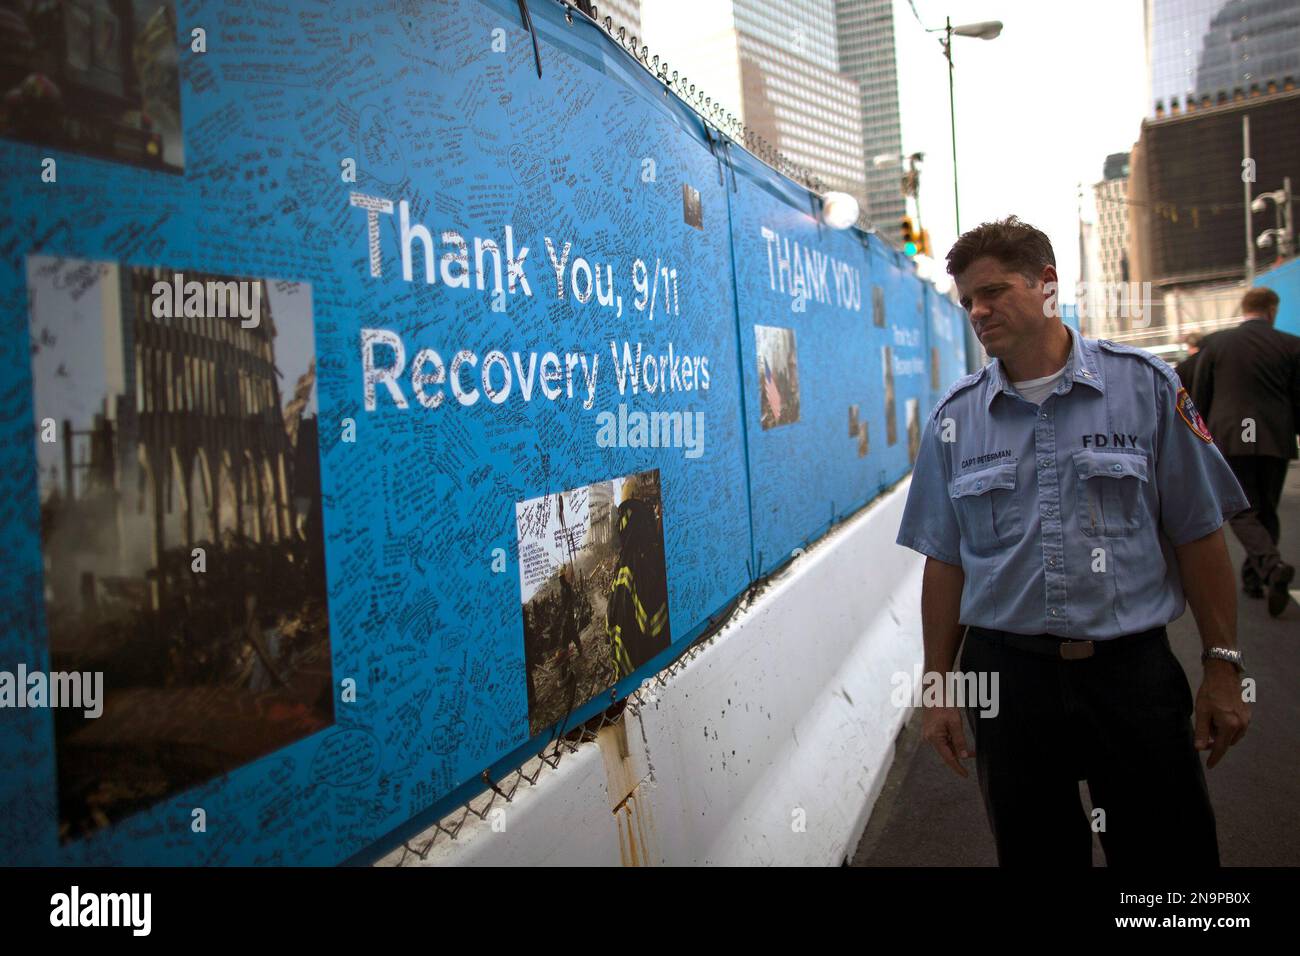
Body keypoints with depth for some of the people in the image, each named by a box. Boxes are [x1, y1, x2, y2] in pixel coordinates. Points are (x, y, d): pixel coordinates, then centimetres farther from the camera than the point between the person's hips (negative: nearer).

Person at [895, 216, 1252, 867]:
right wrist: (939, 687, 4)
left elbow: (1197, 534, 1)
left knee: (1172, 848, 8)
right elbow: (944, 562, 5)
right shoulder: (954, 417, 3)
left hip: (1132, 668, -1)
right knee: (1034, 853, 13)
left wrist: (1222, 666, 0)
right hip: (1008, 673, 2)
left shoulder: (1144, 385, -1)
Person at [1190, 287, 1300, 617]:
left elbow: (1200, 398, 4)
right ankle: (1253, 577, 18)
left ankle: (1272, 567, -24)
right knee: (1267, 511, 16)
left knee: (1244, 513, -1)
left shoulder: (1216, 343, 1)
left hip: (1230, 439, -1)